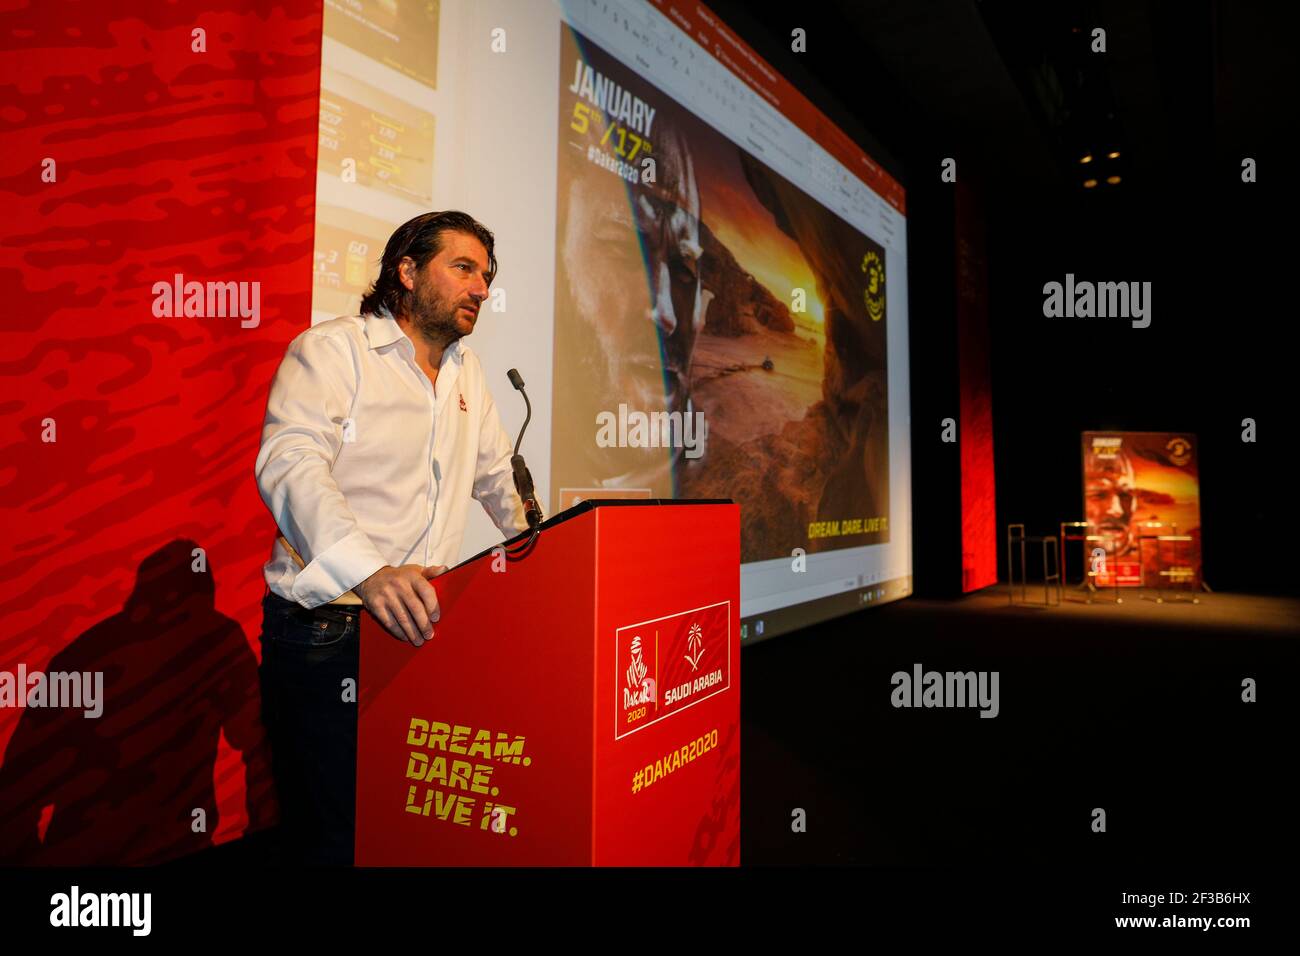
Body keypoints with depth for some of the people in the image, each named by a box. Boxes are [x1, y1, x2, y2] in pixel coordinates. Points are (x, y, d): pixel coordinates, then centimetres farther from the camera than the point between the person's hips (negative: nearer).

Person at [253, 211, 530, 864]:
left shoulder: (466, 371, 15)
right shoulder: (332, 350, -6)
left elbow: (495, 473, 27)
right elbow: (290, 462, -23)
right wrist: (368, 572, -37)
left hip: (418, 626, 6)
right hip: (325, 633, -6)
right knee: (333, 838, 2)